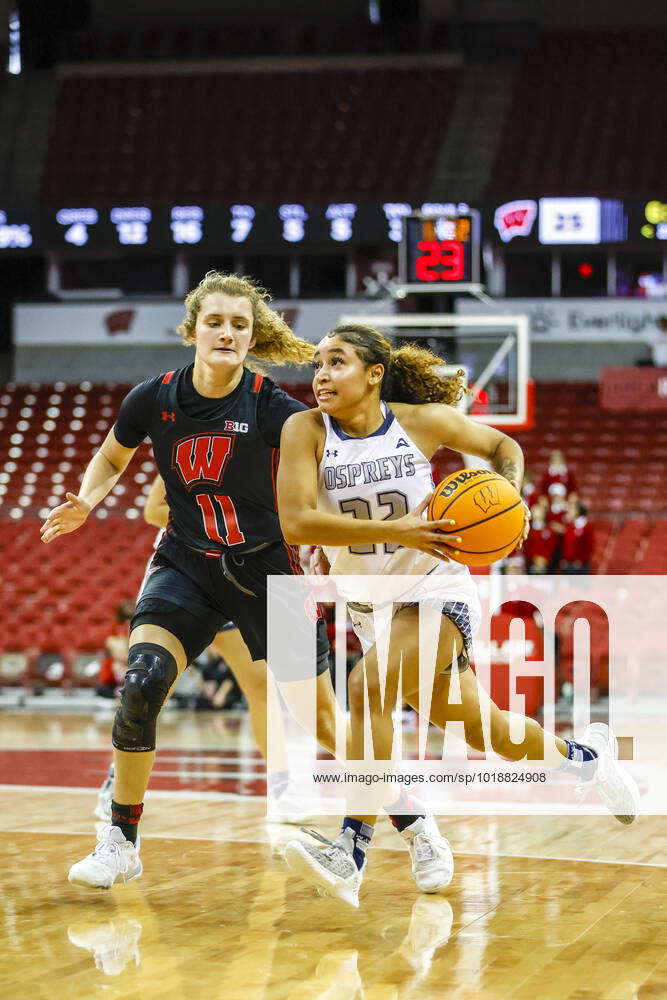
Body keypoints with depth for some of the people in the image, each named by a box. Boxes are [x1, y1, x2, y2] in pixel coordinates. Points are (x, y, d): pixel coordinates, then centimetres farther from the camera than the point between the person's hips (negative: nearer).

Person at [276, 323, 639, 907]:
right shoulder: (306, 431, -11)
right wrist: (394, 531, -30)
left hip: (437, 592, -3)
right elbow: (295, 523, -23)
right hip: (370, 607, 3)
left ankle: (350, 855, -26)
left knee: (368, 687, -28)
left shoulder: (422, 420, -10)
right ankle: (585, 755, 39)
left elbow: (503, 447, 7)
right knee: (479, 729, 11)